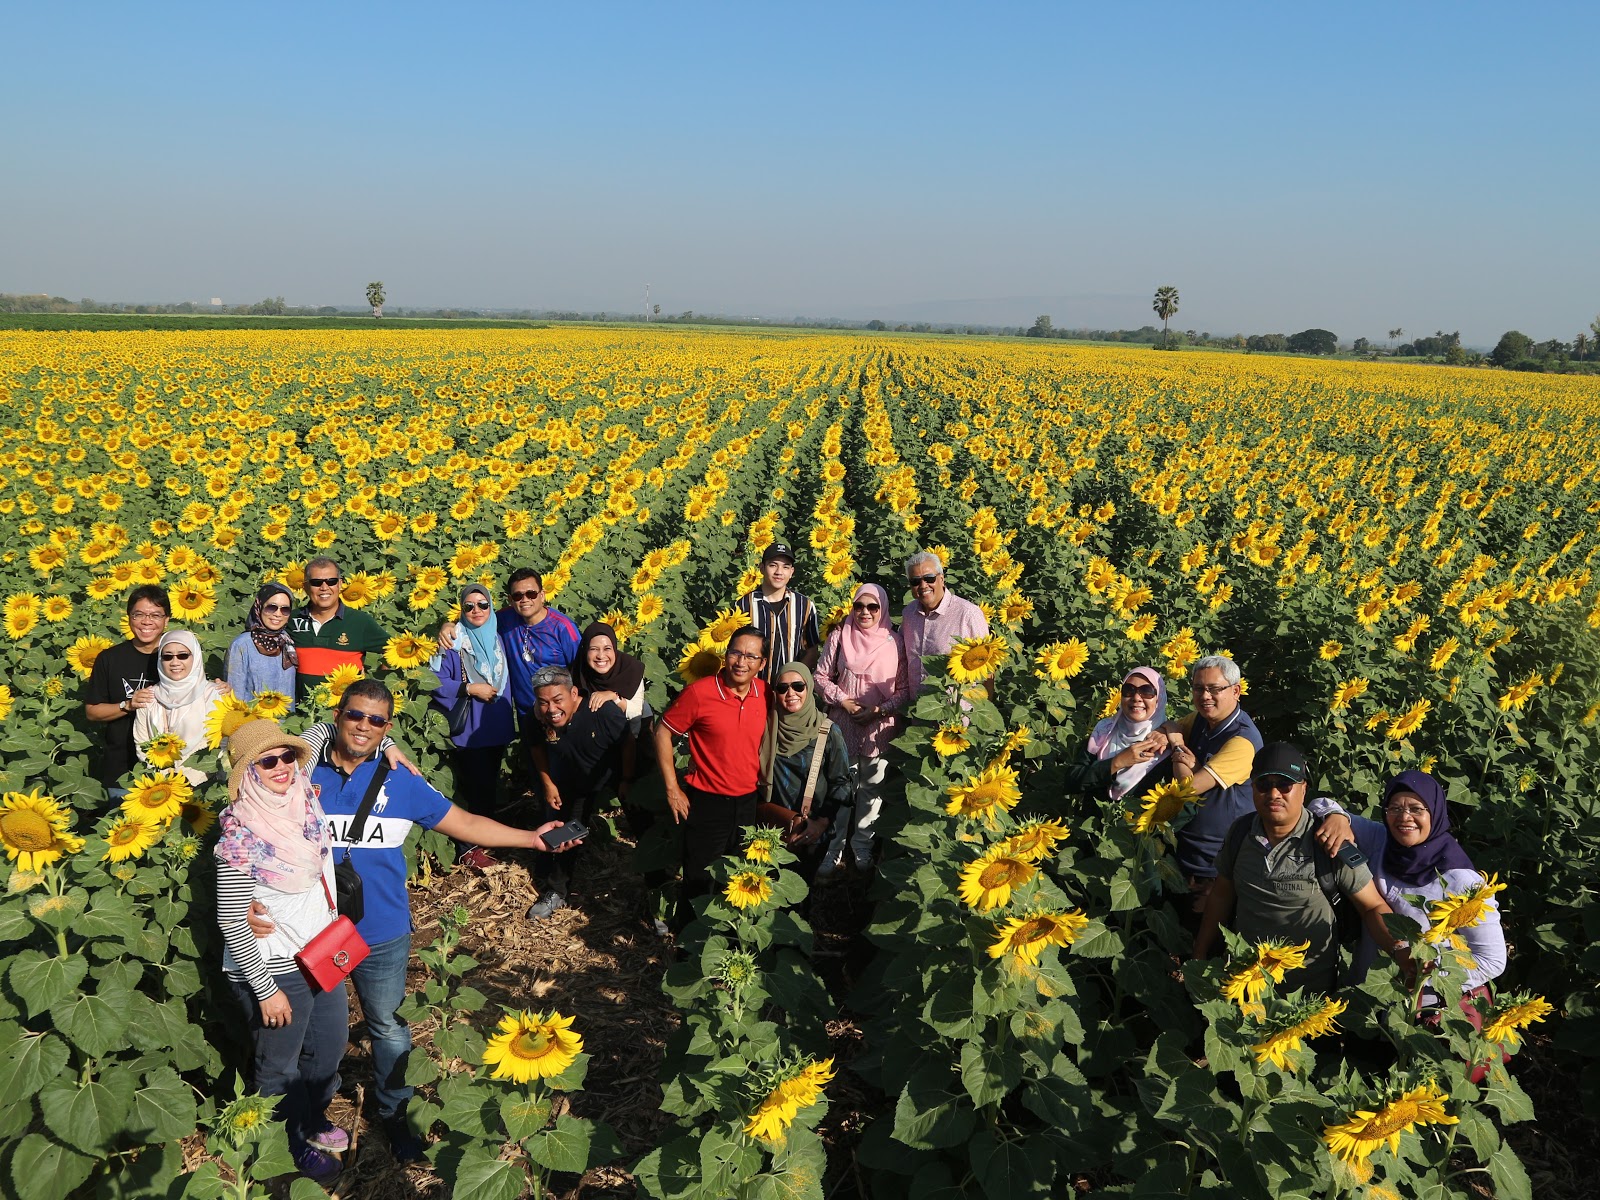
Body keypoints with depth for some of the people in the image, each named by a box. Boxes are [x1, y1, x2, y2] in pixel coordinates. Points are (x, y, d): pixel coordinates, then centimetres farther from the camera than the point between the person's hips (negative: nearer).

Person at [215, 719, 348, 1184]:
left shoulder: (305, 802, -7)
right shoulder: (242, 838, -25)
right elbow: (231, 922, -21)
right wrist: (266, 990, -18)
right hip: (274, 970, -7)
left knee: (331, 1045, 25)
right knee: (280, 1064, 17)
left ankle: (315, 1117, 51)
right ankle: (298, 1138, 41)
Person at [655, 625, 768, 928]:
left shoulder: (764, 693, -3)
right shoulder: (700, 692, -18)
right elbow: (663, 732, -10)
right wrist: (672, 789, -10)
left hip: (747, 801, 4)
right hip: (707, 802, -4)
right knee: (698, 881, 7)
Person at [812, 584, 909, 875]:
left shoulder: (895, 642, -1)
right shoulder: (840, 636, 1)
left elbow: (905, 689, 0)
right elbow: (821, 676, 6)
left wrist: (880, 710, -12)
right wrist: (843, 700, -8)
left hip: (880, 728, 0)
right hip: (843, 726, 0)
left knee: (872, 789, 9)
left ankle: (862, 847, 24)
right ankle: (834, 850, 15)